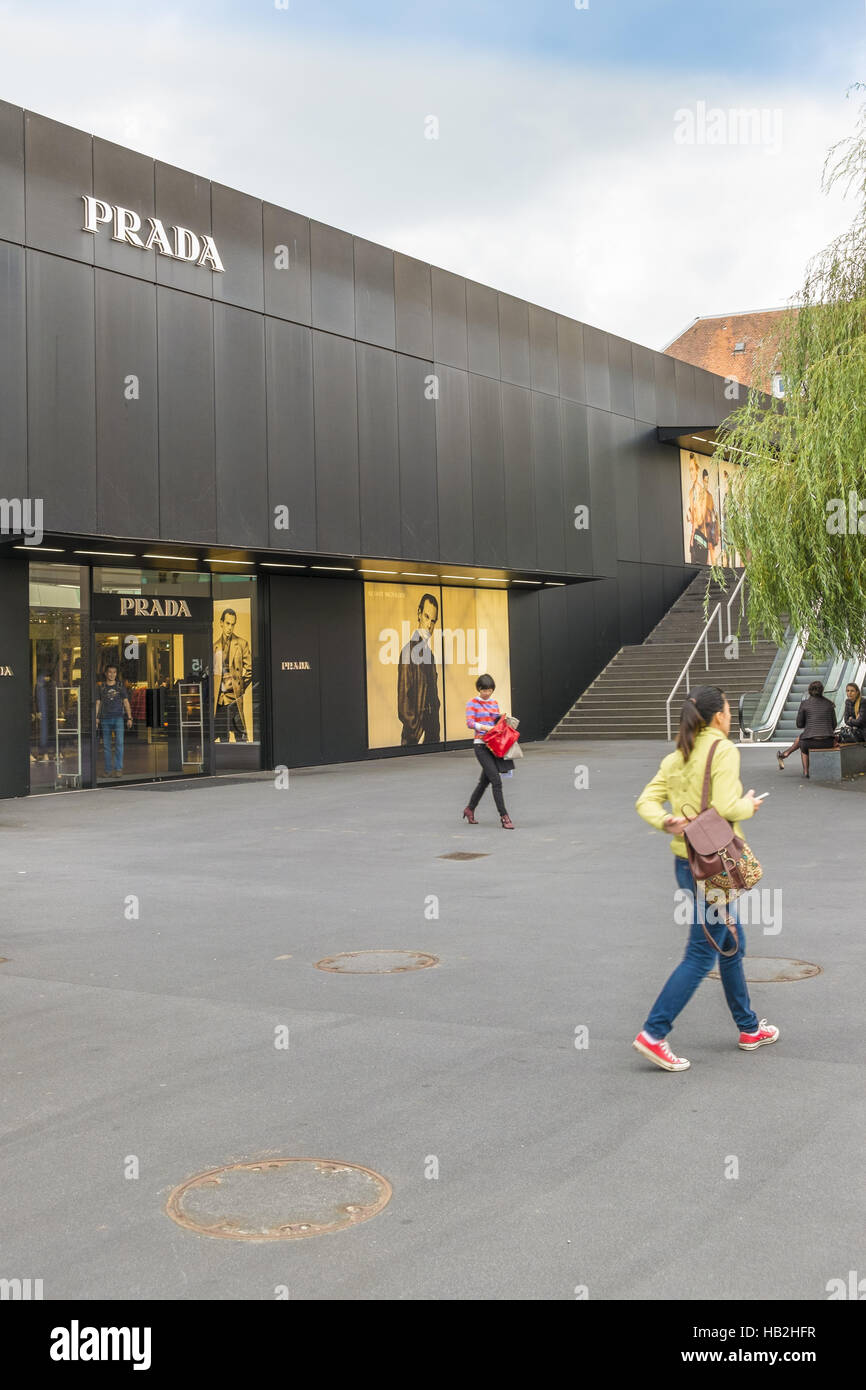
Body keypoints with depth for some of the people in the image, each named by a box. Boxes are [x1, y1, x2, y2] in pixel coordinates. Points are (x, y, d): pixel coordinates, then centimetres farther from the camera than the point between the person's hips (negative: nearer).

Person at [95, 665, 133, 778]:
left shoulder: (121, 686, 8)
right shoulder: (101, 687, 8)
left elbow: (126, 702, 8)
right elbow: (98, 704, 7)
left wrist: (129, 718, 0)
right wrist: (96, 719, -2)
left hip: (118, 718, -1)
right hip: (105, 719, 1)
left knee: (119, 743, -12)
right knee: (106, 745, 3)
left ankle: (118, 769, -11)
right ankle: (108, 770, 9)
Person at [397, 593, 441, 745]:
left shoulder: (430, 653, 15)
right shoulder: (409, 651, -13)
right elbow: (403, 704, -18)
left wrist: (436, 735, 12)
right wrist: (419, 734, -18)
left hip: (433, 738, 8)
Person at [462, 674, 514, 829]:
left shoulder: (495, 703, 14)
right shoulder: (472, 703, -3)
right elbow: (470, 723, -13)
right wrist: (486, 728, -25)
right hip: (481, 745, -7)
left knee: (485, 780, 15)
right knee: (496, 780, -14)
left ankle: (470, 809, 33)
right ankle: (504, 817, -12)